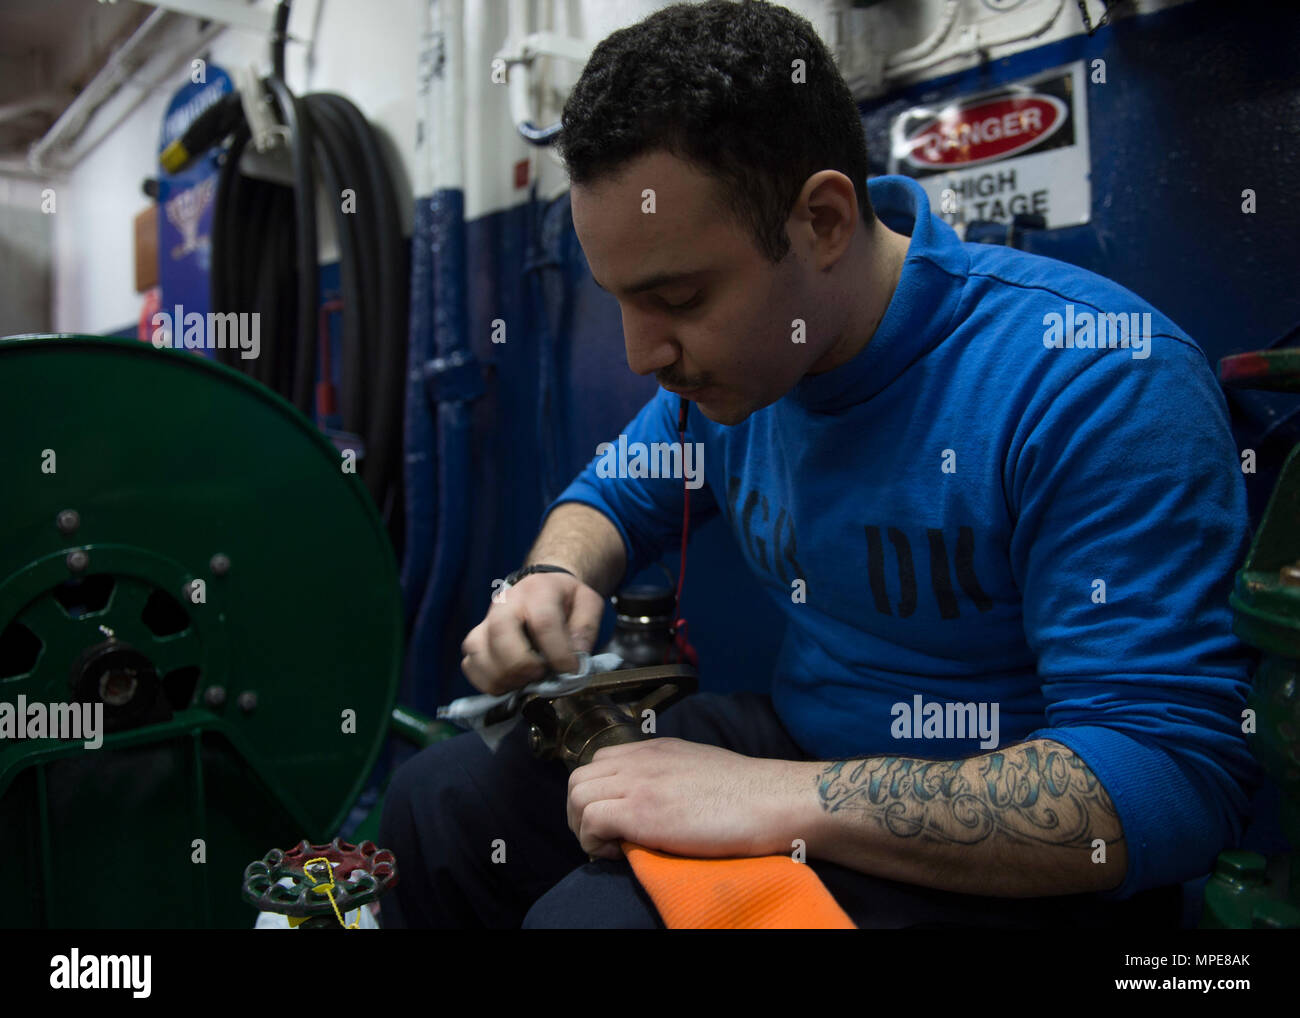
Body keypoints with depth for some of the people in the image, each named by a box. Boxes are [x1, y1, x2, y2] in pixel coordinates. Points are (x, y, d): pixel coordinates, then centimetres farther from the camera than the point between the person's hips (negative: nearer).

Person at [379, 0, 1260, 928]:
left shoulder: (1097, 379, -25)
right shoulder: (727, 363, -2)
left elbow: (1173, 781, -28)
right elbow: (615, 499, 15)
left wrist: (780, 799, -33)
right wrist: (554, 580, -9)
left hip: (1006, 864, -6)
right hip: (794, 740, 7)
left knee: (591, 911, -28)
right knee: (440, 801, 1)